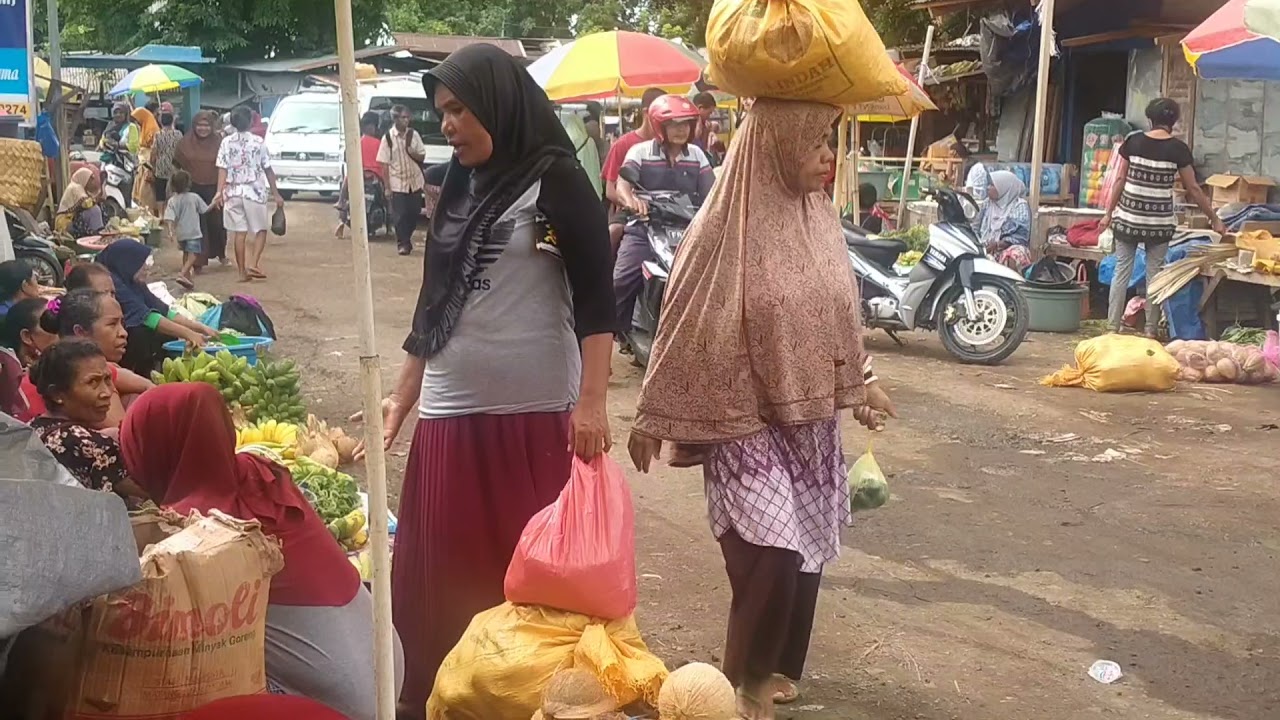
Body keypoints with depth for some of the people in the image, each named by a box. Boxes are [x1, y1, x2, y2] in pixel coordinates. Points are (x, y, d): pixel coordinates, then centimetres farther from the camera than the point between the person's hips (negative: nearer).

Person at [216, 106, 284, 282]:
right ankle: (253, 263, -10)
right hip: (254, 191, -2)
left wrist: (219, 192, -9)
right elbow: (268, 169, -2)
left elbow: (222, 169, -7)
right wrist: (275, 194, 2)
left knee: (240, 233, 7)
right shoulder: (258, 142, -4)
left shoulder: (226, 142, 1)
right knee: (261, 230, 9)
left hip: (233, 192, 2)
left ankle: (242, 272, 7)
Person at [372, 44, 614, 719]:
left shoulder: (555, 181, -4)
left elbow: (595, 298, -9)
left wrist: (592, 401, -17)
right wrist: (402, 396, 18)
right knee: (439, 573, 9)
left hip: (534, 414, -6)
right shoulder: (459, 188, 15)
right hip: (448, 412, 6)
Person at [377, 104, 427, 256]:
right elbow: (384, 164, -7)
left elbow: (422, 156, 7)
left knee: (414, 212, 10)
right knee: (400, 215, -2)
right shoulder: (388, 137, -7)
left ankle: (407, 238, 29)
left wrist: (413, 153, -15)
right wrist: (387, 186, -10)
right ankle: (402, 243, 10)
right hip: (398, 183, -3)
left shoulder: (413, 134, 2)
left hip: (415, 181, 3)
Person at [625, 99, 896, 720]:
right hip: (747, 421, -6)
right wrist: (653, 419, -6)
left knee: (806, 554, 11)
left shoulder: (819, 216, 3)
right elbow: (685, 326, -10)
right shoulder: (726, 226, -15)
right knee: (771, 557, -12)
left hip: (812, 419, 6)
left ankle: (779, 669, 31)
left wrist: (857, 384, 23)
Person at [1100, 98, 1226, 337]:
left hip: (1128, 218, 1)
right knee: (1154, 274, 7)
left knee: (1122, 271, 7)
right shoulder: (1178, 149, -5)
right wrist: (1215, 219, 7)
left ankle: (1113, 327, 9)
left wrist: (1109, 213, 9)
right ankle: (1151, 331, 11)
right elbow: (1193, 189, -1)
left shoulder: (1133, 142, -2)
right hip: (1159, 222, -1)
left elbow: (1121, 180, 1)